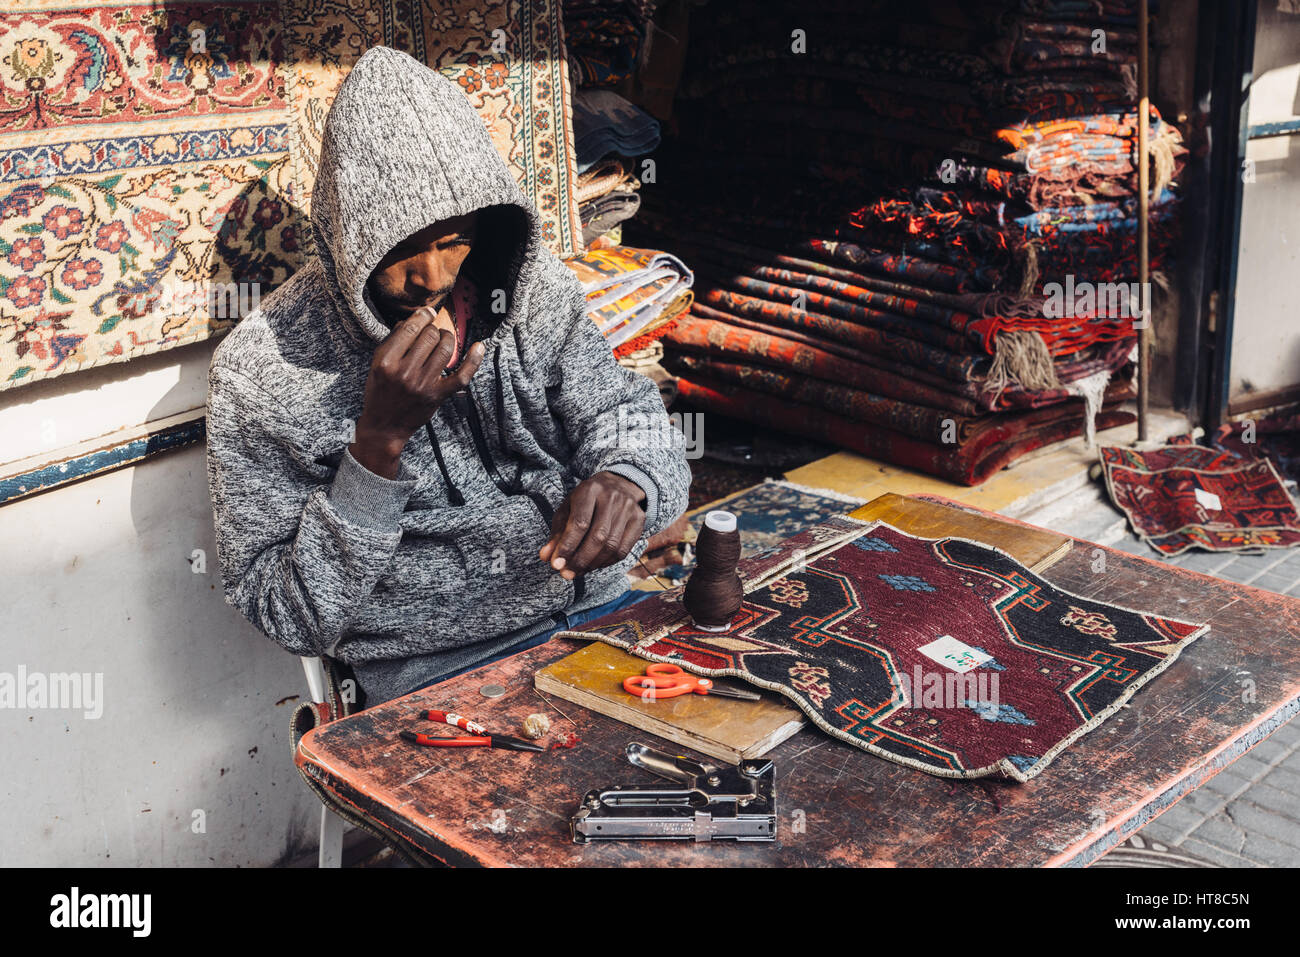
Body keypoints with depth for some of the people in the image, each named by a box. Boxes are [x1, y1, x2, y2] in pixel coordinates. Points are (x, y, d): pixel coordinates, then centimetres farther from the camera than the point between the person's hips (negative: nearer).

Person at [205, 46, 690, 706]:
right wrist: (381, 439, -23)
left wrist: (627, 479, -21)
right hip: (439, 678, -5)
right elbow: (292, 620, -10)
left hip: (602, 613, 6)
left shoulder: (533, 286, 2)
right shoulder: (259, 373, -11)